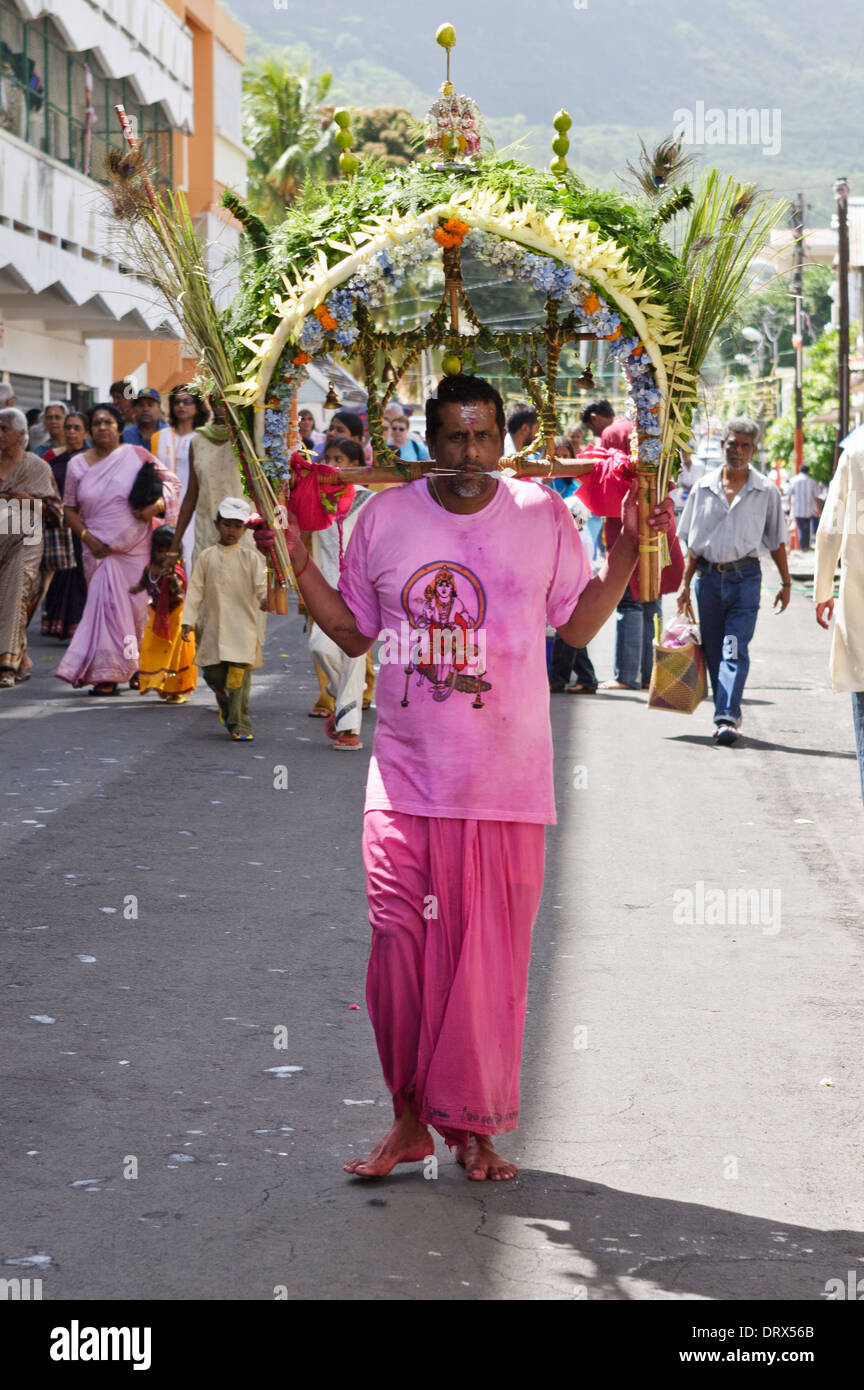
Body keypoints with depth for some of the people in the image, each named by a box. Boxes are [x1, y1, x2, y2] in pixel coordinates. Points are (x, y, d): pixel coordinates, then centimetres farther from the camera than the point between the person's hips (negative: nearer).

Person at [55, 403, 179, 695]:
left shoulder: (136, 456, 1)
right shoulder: (77, 465, 7)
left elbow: (171, 482, 6)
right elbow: (69, 509, 11)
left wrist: (155, 507, -12)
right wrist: (87, 538, -4)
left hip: (136, 549, 0)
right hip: (100, 549, 0)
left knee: (136, 608, 3)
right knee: (107, 604, -9)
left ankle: (134, 668, 22)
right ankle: (105, 675, -5)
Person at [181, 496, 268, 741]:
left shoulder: (250, 557, 5)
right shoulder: (208, 557, 10)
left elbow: (262, 585, -3)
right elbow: (196, 589, 10)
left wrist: (266, 598, -27)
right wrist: (188, 620, 3)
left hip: (242, 626, -2)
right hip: (213, 626, 2)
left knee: (239, 675, -9)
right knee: (213, 673, 2)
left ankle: (240, 725, -3)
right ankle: (226, 708, 32)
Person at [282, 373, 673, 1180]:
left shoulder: (543, 515, 4)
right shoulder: (384, 517, 6)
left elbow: (578, 626, 8)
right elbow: (354, 633, 13)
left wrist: (628, 551, -3)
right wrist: (299, 566, 2)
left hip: (507, 777, -1)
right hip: (407, 773, 1)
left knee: (491, 954, 2)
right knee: (400, 946, -2)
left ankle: (474, 1127, 15)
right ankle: (410, 1120, 13)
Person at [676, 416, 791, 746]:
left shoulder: (766, 491, 3)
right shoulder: (704, 488, 7)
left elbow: (776, 541, 8)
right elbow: (693, 542, 11)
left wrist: (785, 583, 7)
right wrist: (685, 583, 7)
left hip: (745, 576, -3)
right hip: (708, 575, 3)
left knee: (735, 649, -13)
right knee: (713, 651, 7)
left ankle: (727, 718, -19)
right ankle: (728, 714, 19)